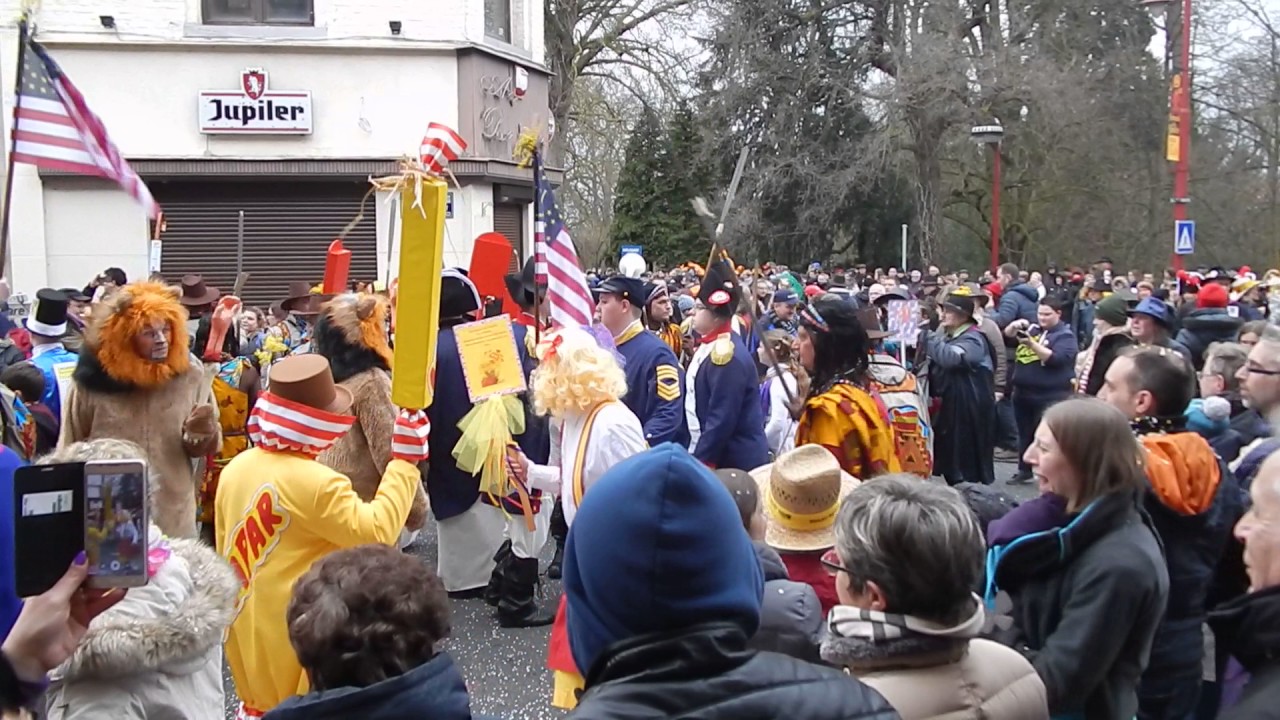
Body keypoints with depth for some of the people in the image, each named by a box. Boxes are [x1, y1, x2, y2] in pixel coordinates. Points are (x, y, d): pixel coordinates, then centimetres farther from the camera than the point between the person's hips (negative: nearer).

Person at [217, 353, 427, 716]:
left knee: (260, 698, 22)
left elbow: (225, 548, 8)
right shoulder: (314, 483, -25)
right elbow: (376, 531, -23)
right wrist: (405, 462, -19)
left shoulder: (236, 468, -1)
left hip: (246, 627, 7)